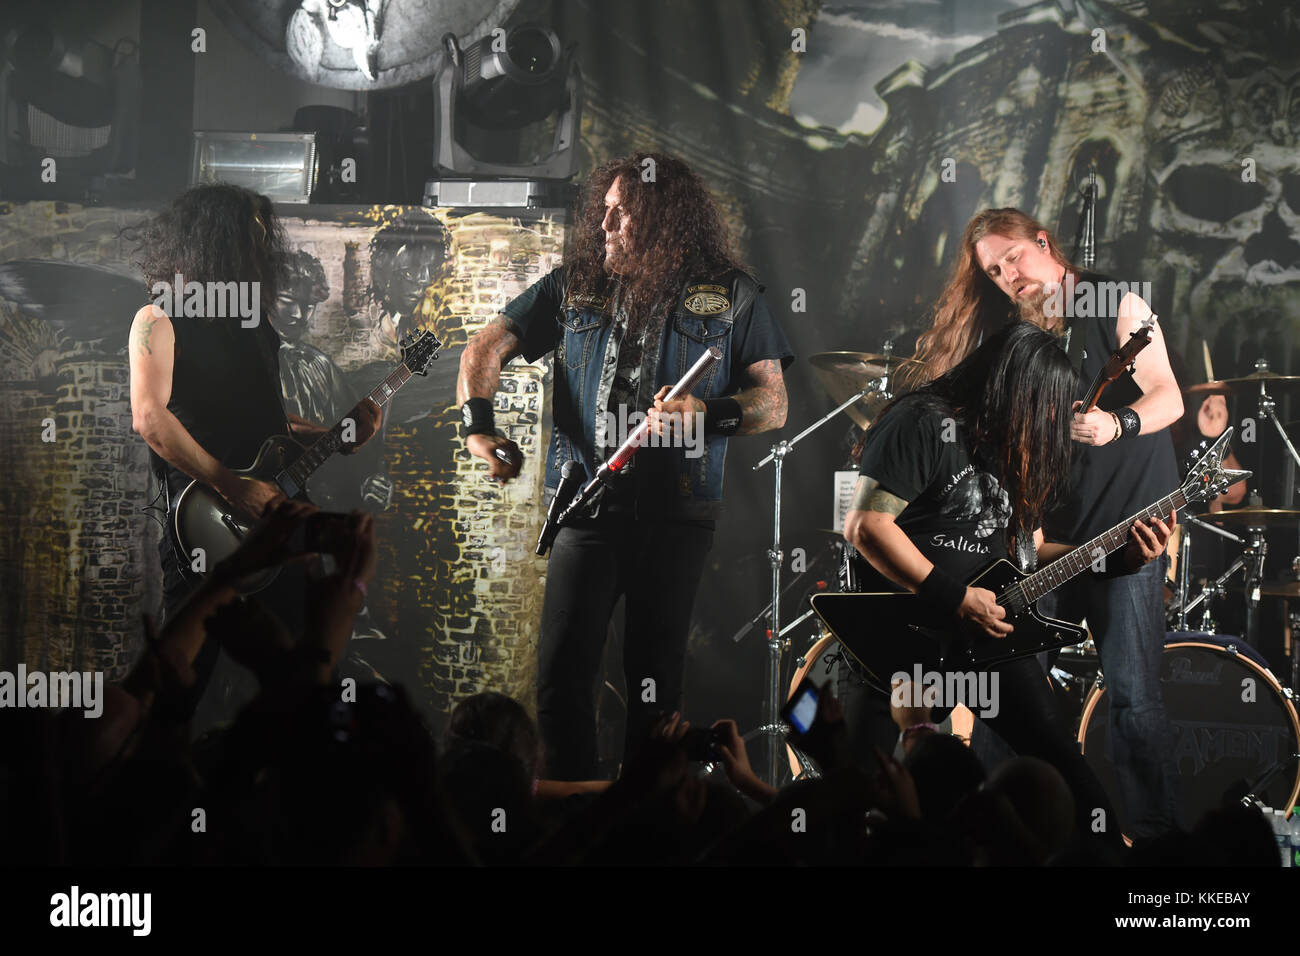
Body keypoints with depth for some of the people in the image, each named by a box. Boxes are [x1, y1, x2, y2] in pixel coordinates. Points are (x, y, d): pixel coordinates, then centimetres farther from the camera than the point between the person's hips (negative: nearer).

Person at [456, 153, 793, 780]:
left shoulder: (729, 295, 6)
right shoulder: (573, 287, 11)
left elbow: (774, 404, 4)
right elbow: (486, 348, 11)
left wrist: (710, 412, -15)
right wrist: (477, 424, -6)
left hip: (676, 516, -1)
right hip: (586, 509, 1)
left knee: (655, 685, 4)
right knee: (560, 676, -5)